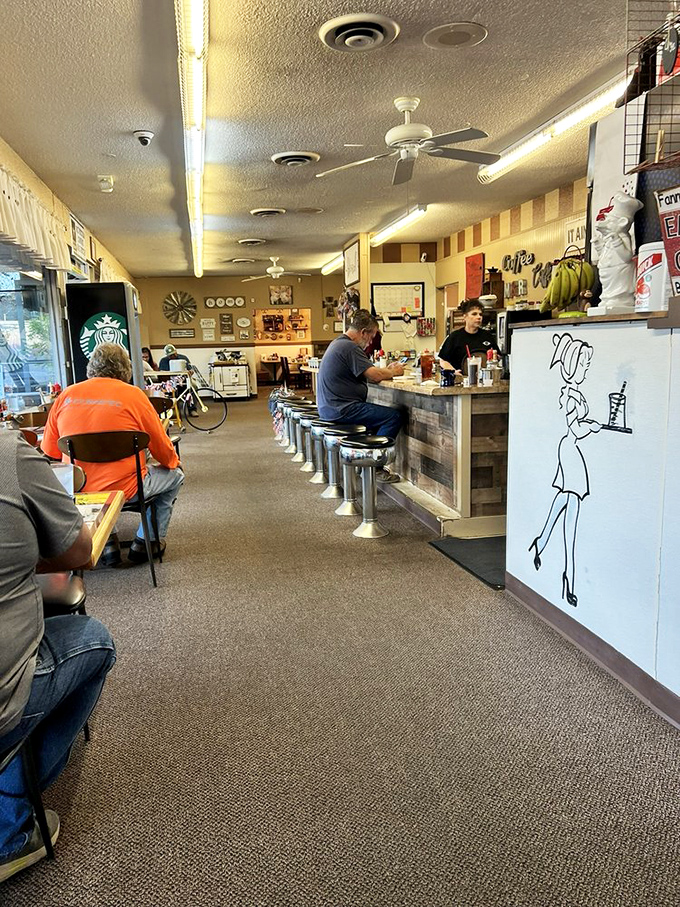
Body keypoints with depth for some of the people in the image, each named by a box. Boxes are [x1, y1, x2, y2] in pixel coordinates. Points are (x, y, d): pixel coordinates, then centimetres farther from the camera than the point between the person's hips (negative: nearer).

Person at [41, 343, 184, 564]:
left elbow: (49, 451, 9)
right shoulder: (133, 395, -9)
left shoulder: (65, 396, 1)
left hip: (77, 491, 5)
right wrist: (175, 462, 22)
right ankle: (147, 542, 21)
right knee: (174, 474, 20)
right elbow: (161, 446, -1)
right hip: (123, 490, -4)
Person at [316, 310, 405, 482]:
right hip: (341, 409, -11)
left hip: (329, 408, 11)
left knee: (378, 413, 26)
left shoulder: (338, 343, 19)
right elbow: (375, 375, -20)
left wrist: (388, 370, 14)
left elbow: (367, 373, 22)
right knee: (395, 416, -14)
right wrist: (394, 372, -2)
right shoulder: (350, 347, -15)